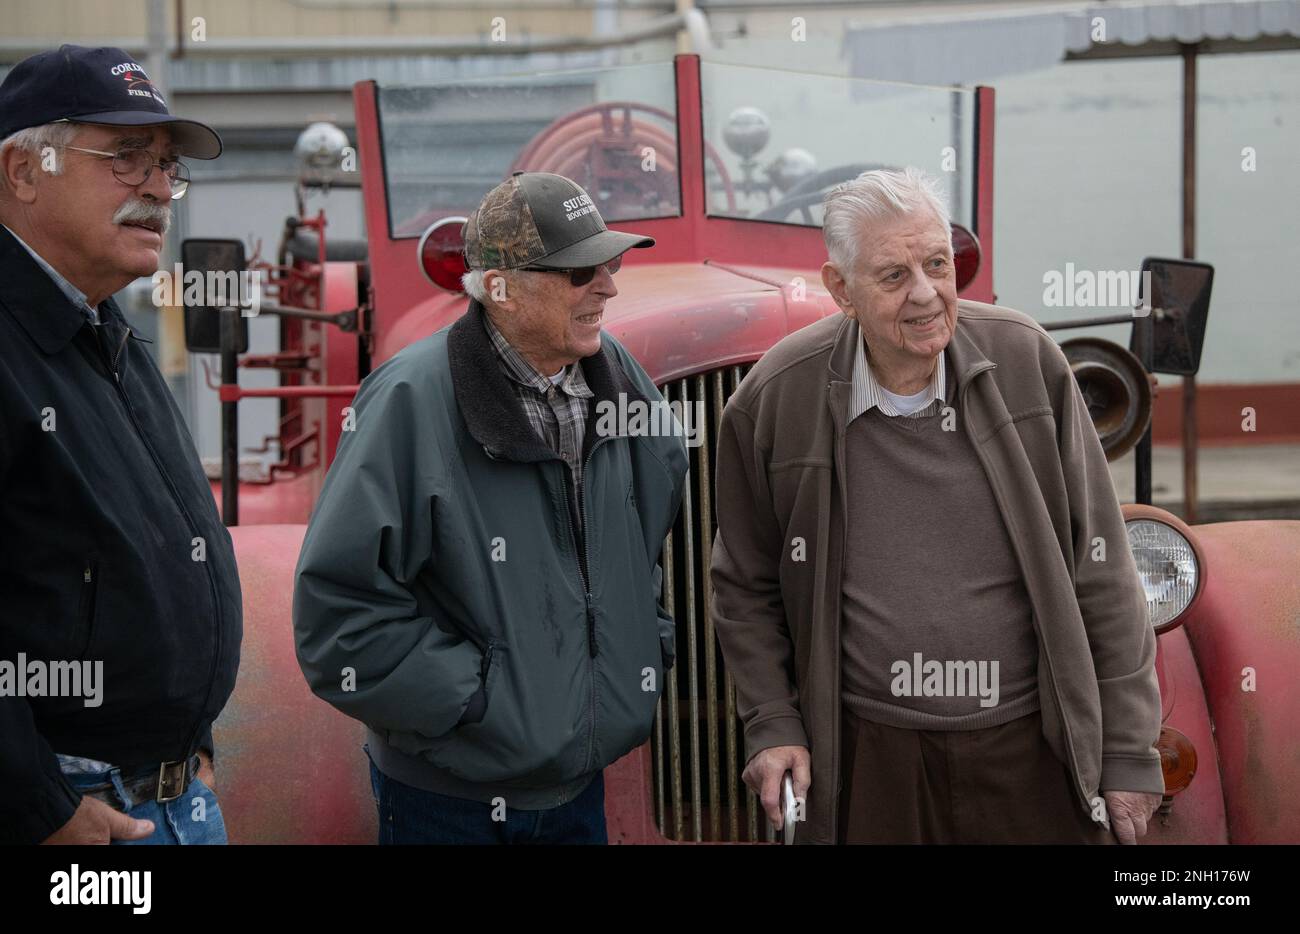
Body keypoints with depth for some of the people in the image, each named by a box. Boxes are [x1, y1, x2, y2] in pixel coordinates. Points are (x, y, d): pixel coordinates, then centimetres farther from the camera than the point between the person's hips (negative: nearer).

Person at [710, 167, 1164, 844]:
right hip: (868, 757, 0)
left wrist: (1129, 751, -2)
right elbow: (745, 586, 5)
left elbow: (1099, 568, -3)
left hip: (1031, 745, 1)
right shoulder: (774, 401, -9)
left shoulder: (1027, 362, -8)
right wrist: (771, 726, -1)